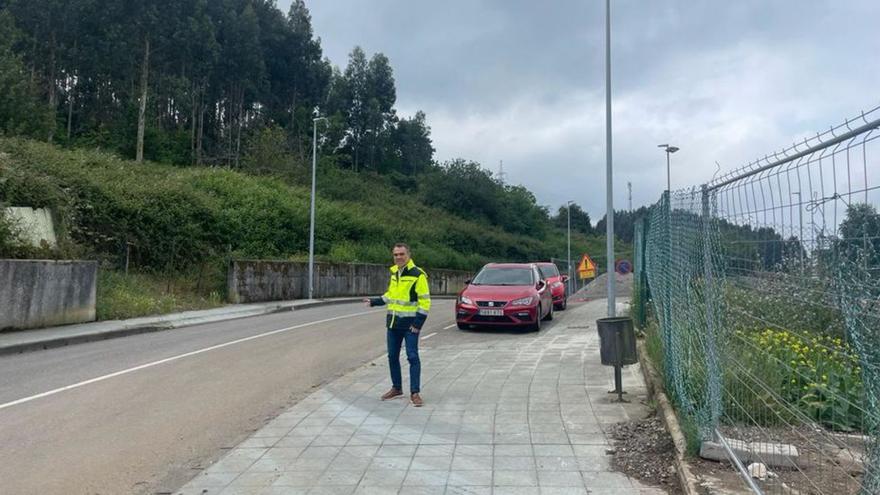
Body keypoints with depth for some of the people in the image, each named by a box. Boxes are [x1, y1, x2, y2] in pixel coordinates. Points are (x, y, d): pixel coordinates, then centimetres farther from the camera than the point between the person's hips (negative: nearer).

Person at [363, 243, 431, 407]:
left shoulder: (418, 275, -13)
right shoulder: (394, 273, 10)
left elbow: (425, 301, -13)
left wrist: (418, 323, -17)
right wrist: (374, 301, 16)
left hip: (409, 323, -7)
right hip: (393, 322, 7)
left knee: (412, 357, -5)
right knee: (392, 356, 12)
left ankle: (414, 393, 2)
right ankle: (396, 388, 27)